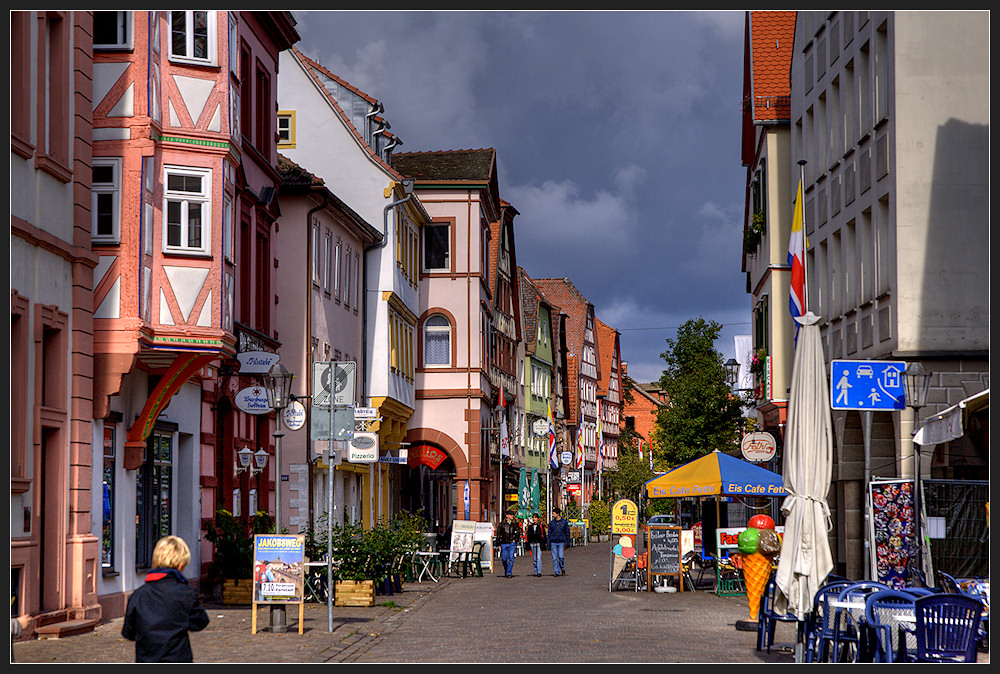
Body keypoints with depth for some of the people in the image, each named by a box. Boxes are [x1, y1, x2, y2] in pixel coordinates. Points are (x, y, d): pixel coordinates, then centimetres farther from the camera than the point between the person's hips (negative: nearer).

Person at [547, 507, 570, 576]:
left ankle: (563, 569, 15)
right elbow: (549, 533, 10)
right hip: (553, 542, 2)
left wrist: (567, 542, 1)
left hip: (561, 542, -2)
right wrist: (548, 544, 5)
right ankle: (557, 572, 4)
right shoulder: (551, 523, 6)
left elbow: (567, 532, 6)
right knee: (554, 558, -1)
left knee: (561, 557, -9)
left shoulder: (564, 522, 1)